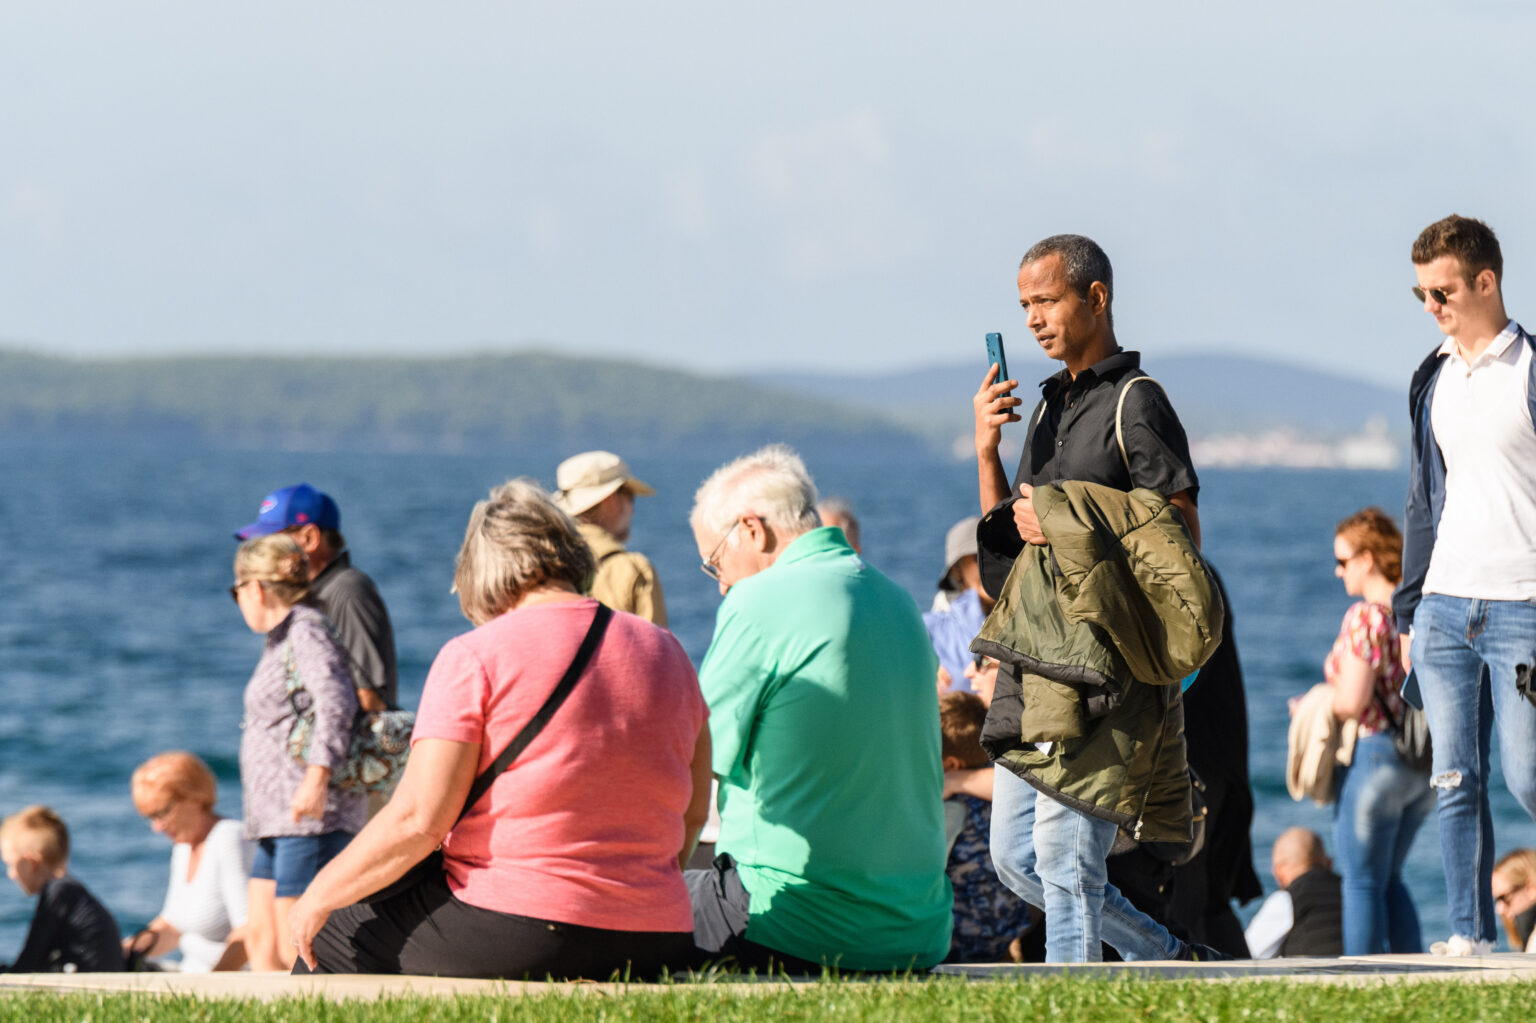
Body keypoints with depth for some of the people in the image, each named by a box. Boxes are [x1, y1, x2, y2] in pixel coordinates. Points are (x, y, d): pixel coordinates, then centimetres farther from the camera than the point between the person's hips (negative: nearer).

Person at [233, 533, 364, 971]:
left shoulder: (307, 631, -9)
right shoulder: (281, 639, 22)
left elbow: (336, 702, -24)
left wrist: (316, 777, -35)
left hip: (311, 818, -11)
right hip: (279, 820, 11)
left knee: (296, 945, -13)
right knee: (260, 938, 9)